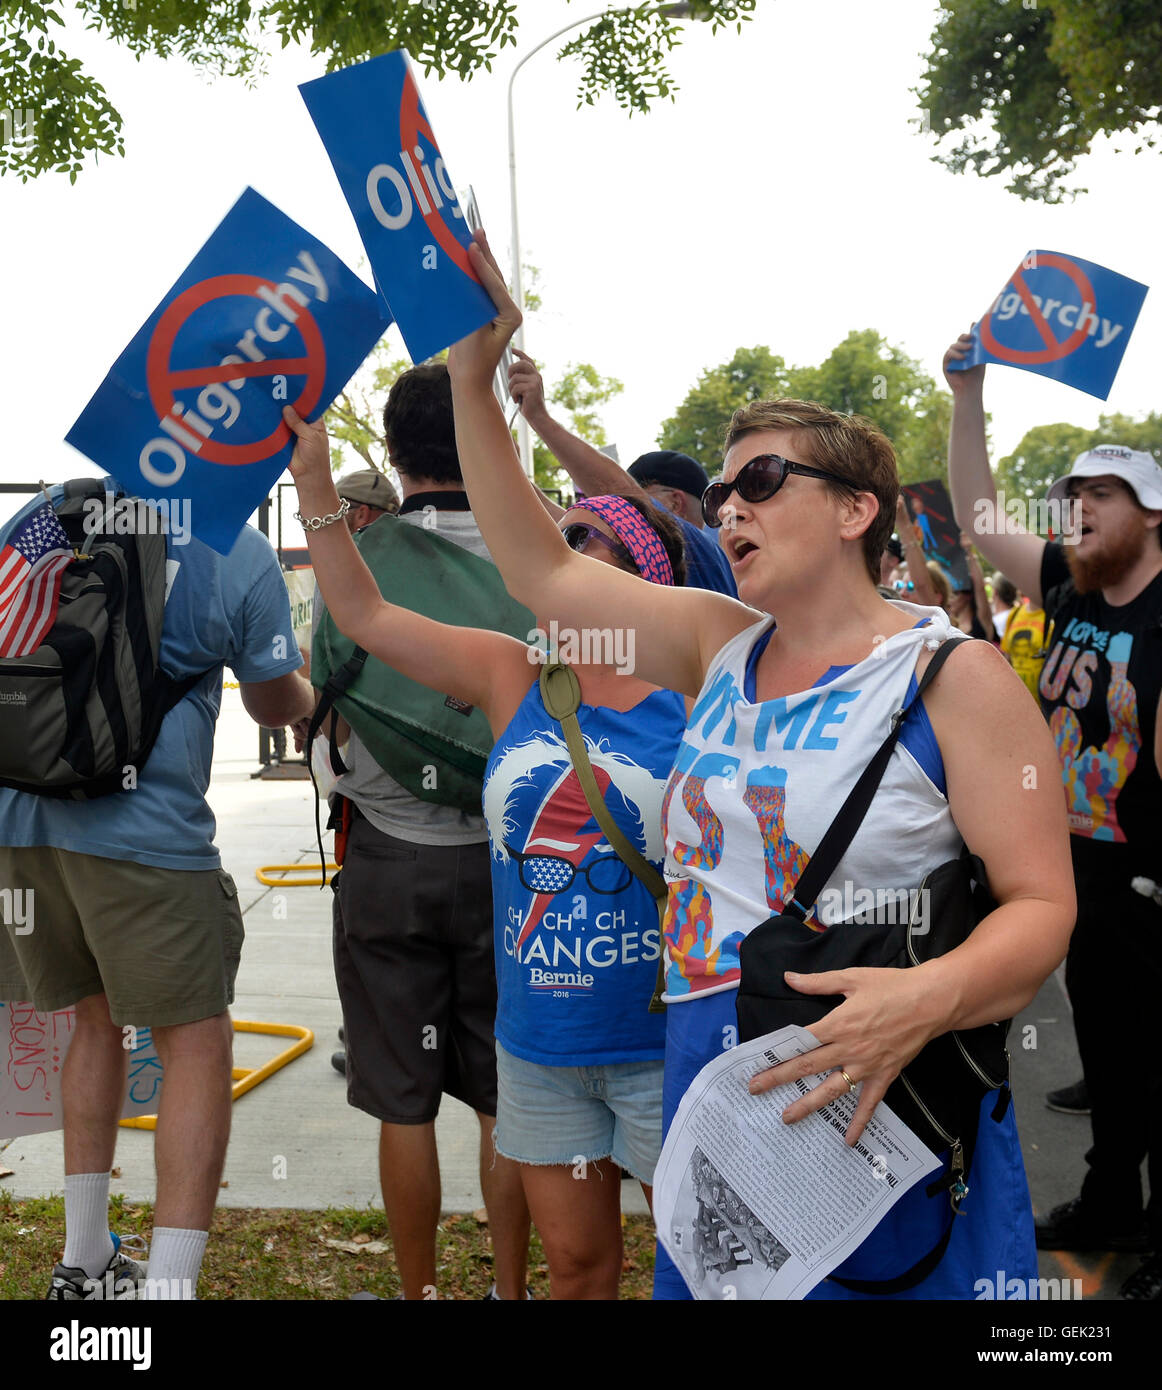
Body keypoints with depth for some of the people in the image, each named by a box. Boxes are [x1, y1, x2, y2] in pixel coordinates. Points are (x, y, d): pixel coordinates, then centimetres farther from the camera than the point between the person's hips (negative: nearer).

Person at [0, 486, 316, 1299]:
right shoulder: (241, 556, -3)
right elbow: (276, 707, 9)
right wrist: (320, 688, 30)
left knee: (99, 1019, 22)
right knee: (198, 1045, 4)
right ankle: (169, 1280, -2)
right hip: (143, 829, -6)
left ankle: (84, 1264, 31)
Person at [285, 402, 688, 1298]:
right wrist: (314, 479, -4)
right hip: (539, 1044, 3)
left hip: (662, 1047, -3)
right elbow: (362, 612, 1)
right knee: (574, 1259, 18)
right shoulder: (513, 678, 0)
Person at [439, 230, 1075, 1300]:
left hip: (884, 1122, -5)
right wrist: (473, 378, 4)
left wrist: (930, 996, -31)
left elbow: (1042, 903, -12)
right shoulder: (719, 648, 7)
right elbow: (542, 570, 8)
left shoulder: (954, 676, -9)